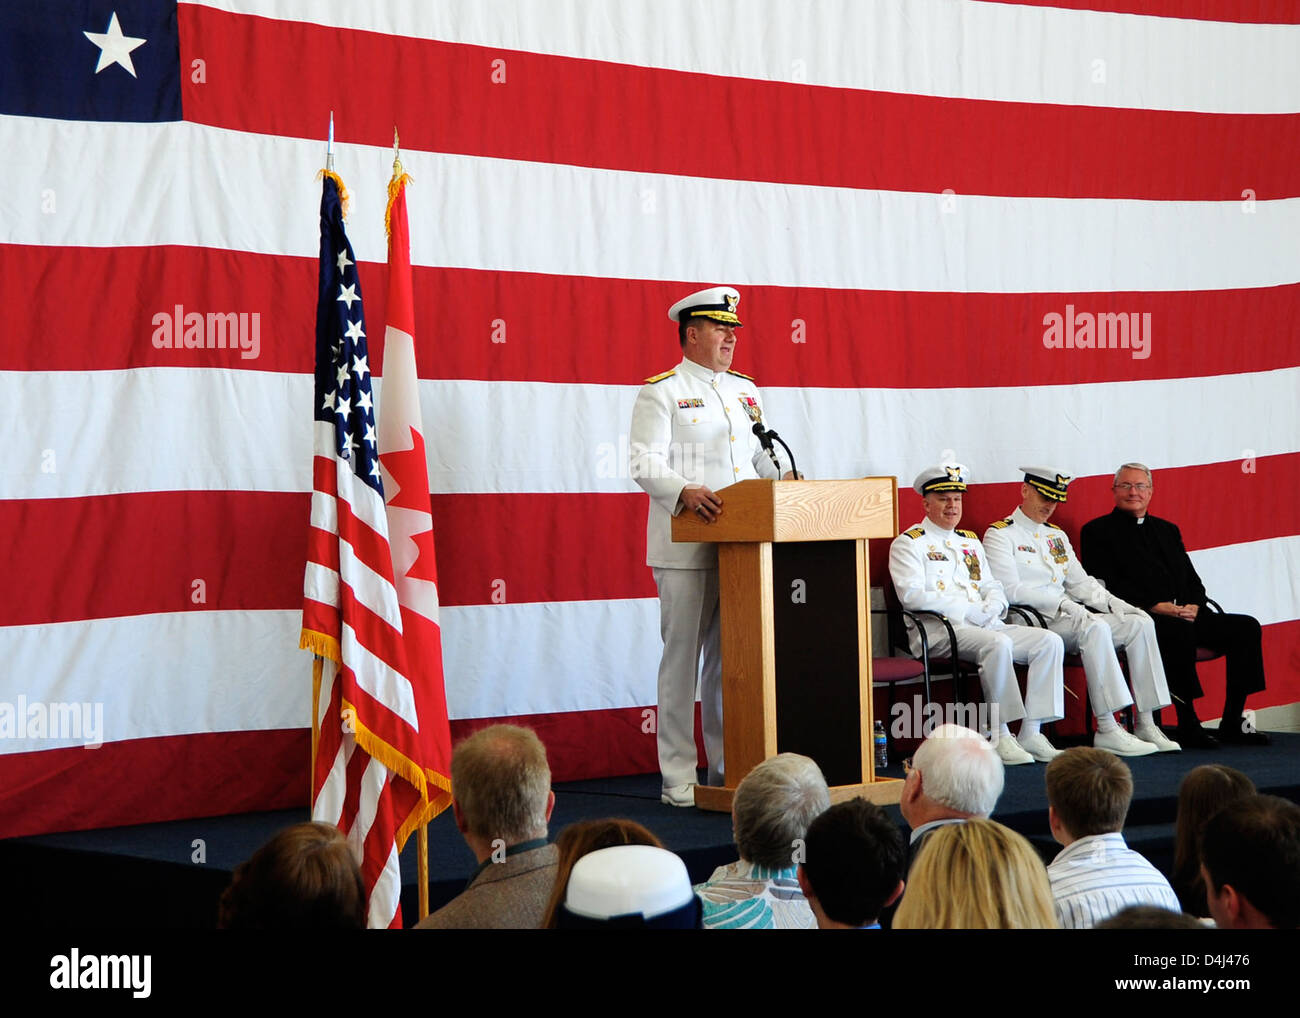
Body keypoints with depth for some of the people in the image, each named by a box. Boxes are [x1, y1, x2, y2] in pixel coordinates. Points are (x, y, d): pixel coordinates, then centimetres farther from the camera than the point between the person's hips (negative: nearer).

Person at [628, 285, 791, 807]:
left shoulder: (745, 390, 19)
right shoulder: (660, 392, -1)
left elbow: (759, 457, 22)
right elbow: (645, 463, -11)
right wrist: (685, 491, -28)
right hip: (685, 547, -6)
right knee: (682, 656, -3)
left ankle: (729, 768, 16)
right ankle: (678, 779, 2)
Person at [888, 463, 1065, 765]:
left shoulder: (970, 542, 26)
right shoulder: (909, 544, 3)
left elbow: (993, 588, 22)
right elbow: (912, 596, -11)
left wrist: (990, 609, -4)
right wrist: (968, 610, -14)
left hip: (987, 625, 7)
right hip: (938, 630, -7)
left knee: (1050, 641, -14)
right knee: (998, 644, -35)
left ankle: (1031, 732, -18)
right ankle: (1000, 737, -31)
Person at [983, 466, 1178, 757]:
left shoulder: (1057, 535, 24)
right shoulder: (1000, 535, -2)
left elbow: (1081, 582, 22)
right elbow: (1010, 591, -15)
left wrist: (1114, 603, 3)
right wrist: (1060, 603, -21)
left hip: (1068, 616, 8)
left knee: (1140, 623, -9)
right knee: (1095, 628, -33)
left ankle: (1146, 725, -13)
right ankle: (1106, 730, -34)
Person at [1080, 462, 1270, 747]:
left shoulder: (1167, 530, 27)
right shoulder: (1098, 531, 7)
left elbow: (1193, 580, 20)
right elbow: (1106, 586, -6)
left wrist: (1194, 606, -4)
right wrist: (1154, 606, -17)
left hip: (1187, 615, 7)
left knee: (1246, 627, -13)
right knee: (1179, 630, -37)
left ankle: (1232, 722, -10)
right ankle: (1188, 725, -30)